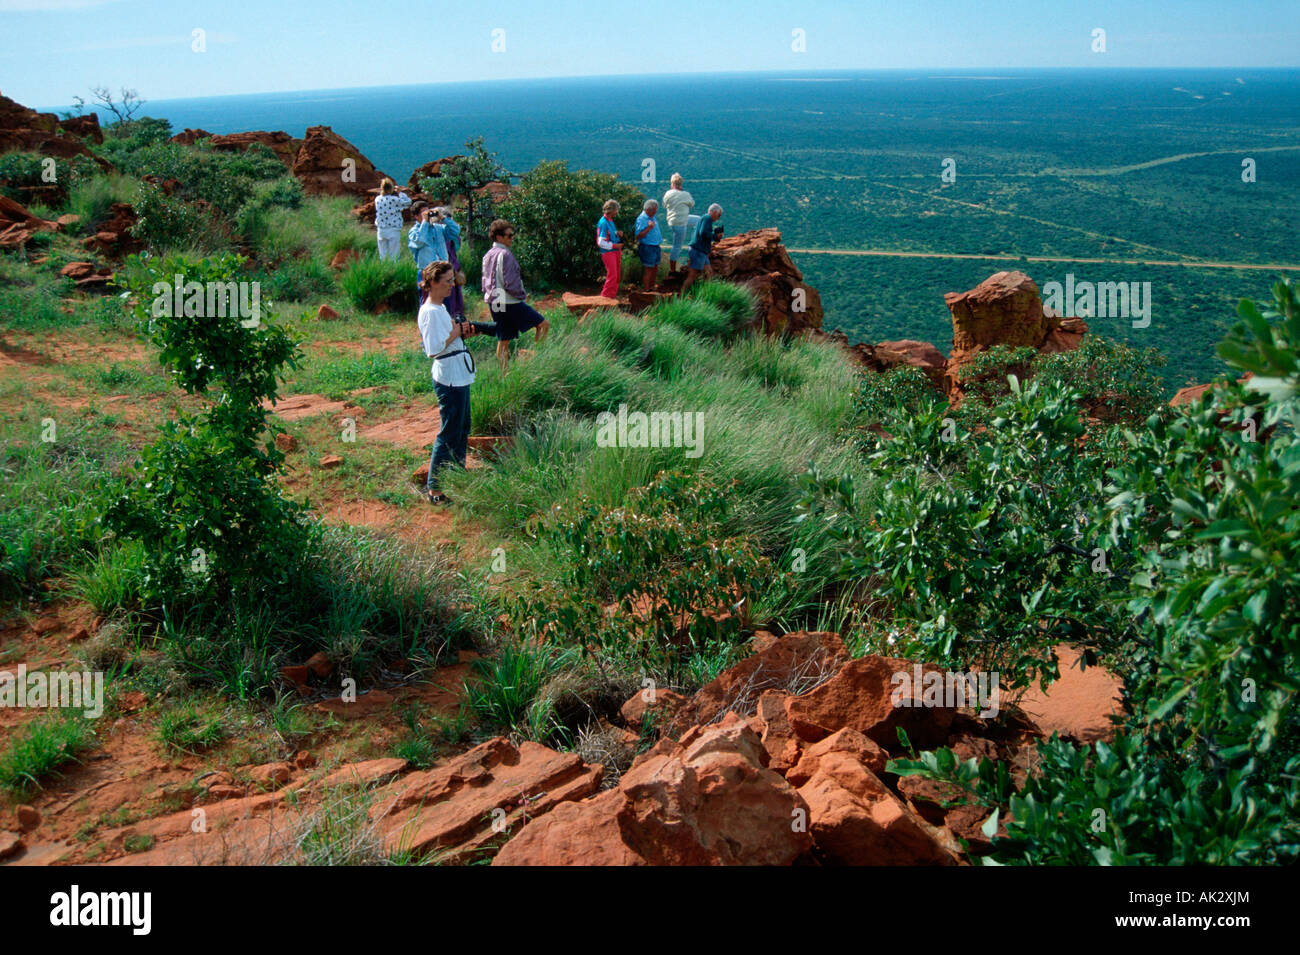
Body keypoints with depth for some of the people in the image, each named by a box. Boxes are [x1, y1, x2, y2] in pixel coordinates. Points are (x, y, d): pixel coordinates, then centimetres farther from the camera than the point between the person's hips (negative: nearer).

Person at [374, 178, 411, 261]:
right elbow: (408, 201, -3)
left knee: (382, 256, 9)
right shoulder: (394, 200, -13)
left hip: (381, 230, 4)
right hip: (393, 231, -4)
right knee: (393, 256, 2)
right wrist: (399, 192, 6)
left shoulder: (377, 199, 0)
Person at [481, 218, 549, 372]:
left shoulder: (487, 255, 11)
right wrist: (523, 296, -6)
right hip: (510, 302, -9)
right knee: (543, 324, 0)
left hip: (494, 303, 9)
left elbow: (485, 283, 16)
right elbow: (510, 284, -20)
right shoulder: (505, 254, -17)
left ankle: (503, 375, 15)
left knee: (503, 340, 13)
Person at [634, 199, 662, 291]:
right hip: (647, 247, -9)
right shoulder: (641, 219, -16)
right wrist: (649, 228, -32)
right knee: (648, 270, -5)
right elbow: (638, 236, -22)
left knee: (655, 269, 15)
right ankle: (646, 291, 1)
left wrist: (659, 248, 24)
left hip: (655, 247, 9)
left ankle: (652, 287, 27)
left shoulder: (653, 217, 11)